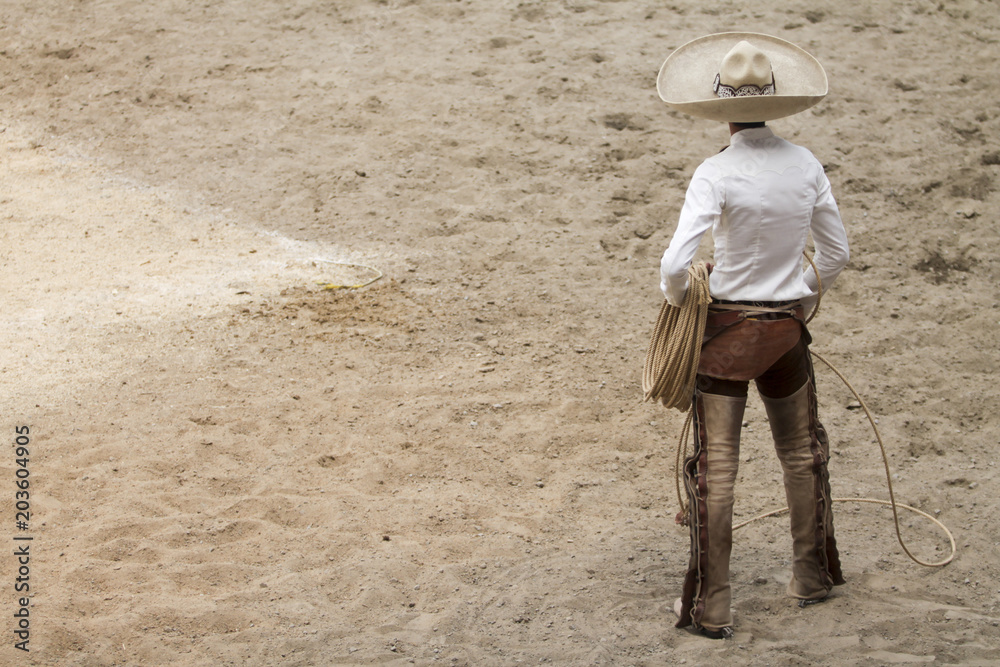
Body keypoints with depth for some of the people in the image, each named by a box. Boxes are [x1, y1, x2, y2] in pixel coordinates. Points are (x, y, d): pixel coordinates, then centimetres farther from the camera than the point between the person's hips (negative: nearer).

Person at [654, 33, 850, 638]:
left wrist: (677, 298, -2)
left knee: (716, 467, 4)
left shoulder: (717, 174, -17)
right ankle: (813, 577, 36)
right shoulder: (806, 166, -3)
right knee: (802, 453, 22)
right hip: (786, 329, 4)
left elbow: (675, 265, -23)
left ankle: (712, 607, 7)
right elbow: (836, 254, 5)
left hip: (727, 328, -4)